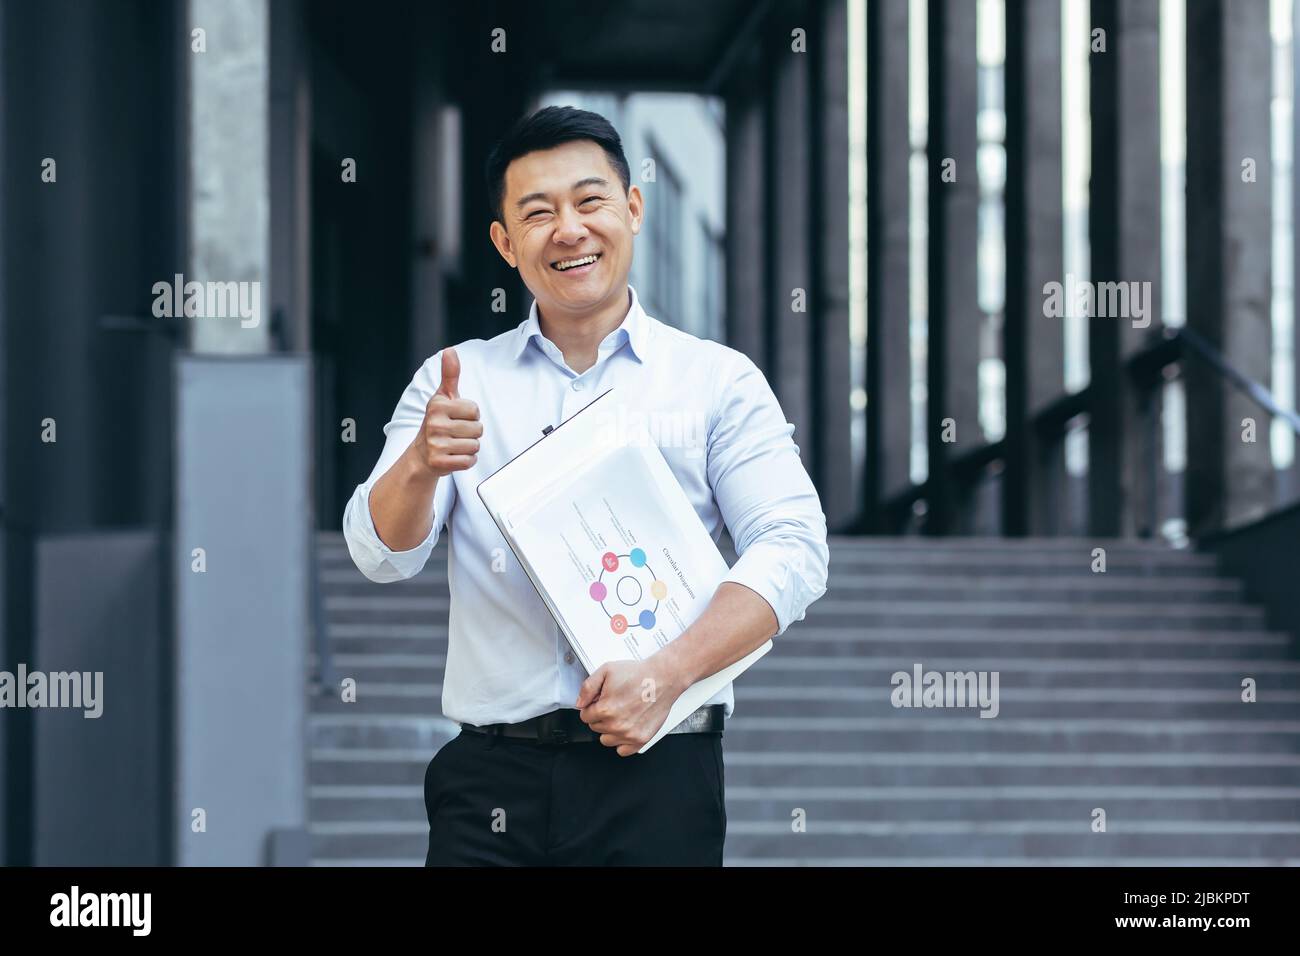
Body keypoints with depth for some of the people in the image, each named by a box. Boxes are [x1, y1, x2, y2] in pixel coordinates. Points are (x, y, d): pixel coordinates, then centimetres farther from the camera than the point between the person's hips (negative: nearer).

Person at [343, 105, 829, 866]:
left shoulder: (718, 380, 5)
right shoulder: (457, 382, 9)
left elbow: (791, 552, -4)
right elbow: (383, 554, -1)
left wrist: (667, 674, -18)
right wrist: (422, 463, -23)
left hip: (658, 774, -1)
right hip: (495, 777, 1)